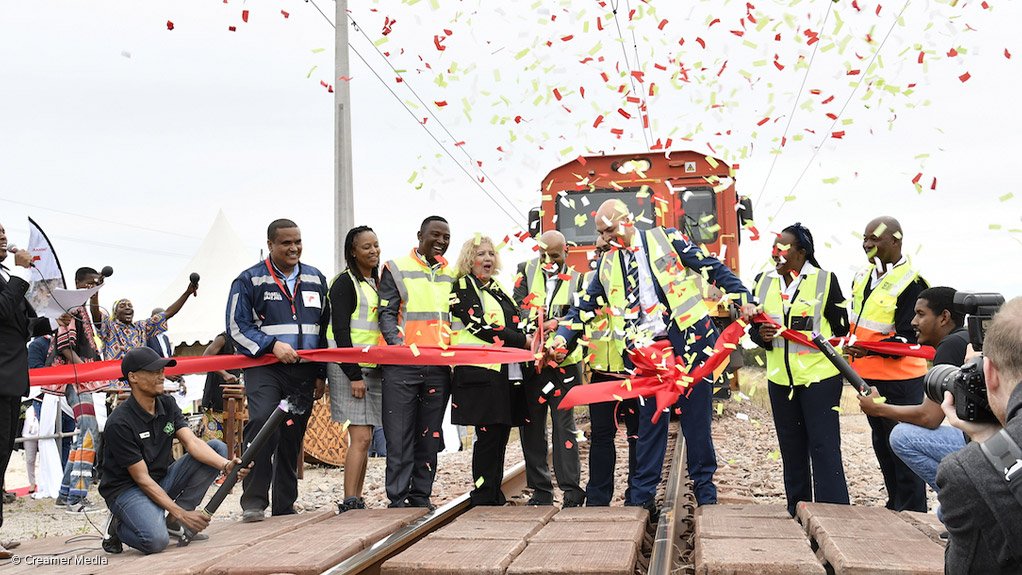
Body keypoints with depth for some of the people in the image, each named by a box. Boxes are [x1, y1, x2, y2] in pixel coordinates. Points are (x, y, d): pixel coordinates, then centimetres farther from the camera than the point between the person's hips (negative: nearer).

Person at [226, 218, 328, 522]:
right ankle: (253, 502, -18)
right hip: (264, 368, -4)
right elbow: (237, 326, -3)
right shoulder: (250, 280, 1)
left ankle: (284, 506, 18)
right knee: (262, 422, -26)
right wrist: (272, 345, -17)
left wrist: (321, 374, 14)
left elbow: (324, 328, 19)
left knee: (292, 439, 7)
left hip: (304, 371, 4)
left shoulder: (316, 280, 14)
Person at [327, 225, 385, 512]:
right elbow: (340, 330, -12)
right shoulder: (346, 282, -6)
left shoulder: (376, 282, 19)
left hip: (372, 368, 8)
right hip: (350, 368, -8)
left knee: (363, 439, 7)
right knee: (361, 437, -13)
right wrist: (354, 375, -17)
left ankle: (356, 502, 11)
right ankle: (349, 503, -11)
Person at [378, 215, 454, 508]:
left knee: (430, 435, 7)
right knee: (400, 435, -5)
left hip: (439, 366, 4)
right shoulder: (396, 269, 3)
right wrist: (398, 343, -17)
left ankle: (421, 495, 15)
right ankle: (398, 499, 0)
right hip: (402, 364, -4)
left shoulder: (451, 275, 16)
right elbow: (387, 313, -2)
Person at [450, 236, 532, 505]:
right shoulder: (462, 288, -3)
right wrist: (524, 341, -12)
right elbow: (480, 327, -14)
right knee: (488, 435, -8)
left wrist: (533, 339, 3)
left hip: (507, 371, 8)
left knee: (501, 434, 8)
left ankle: (496, 495, 16)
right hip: (481, 373, -8)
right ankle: (484, 498, 1)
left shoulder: (498, 288, 22)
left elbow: (514, 324, 25)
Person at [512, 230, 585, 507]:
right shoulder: (526, 271, 9)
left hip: (563, 362, -2)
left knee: (564, 426, -3)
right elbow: (518, 306, -3)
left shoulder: (576, 280, 6)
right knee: (532, 426, 5)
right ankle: (541, 491, 13)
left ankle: (571, 489, 2)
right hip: (530, 361, 2)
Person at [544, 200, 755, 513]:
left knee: (696, 415, 5)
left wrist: (744, 299, -8)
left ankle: (705, 488, 18)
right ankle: (641, 494, 10)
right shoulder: (608, 264, 12)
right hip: (645, 350, 3)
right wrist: (561, 337, -2)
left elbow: (714, 268, 1)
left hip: (688, 340, -2)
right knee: (651, 419, 3)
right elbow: (584, 307, 13)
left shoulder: (666, 239, 1)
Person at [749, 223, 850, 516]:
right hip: (780, 380, 5)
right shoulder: (763, 281, 8)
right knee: (791, 449, 12)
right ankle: (797, 512, 22)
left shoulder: (825, 280, -4)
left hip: (820, 377, -5)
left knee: (824, 446, -7)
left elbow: (841, 329, 2)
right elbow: (754, 327, 13)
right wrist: (762, 335, -8)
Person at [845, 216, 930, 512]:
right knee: (882, 446, 16)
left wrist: (870, 349, -32)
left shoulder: (911, 283, -17)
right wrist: (848, 347, 15)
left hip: (900, 380, -9)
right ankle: (895, 507, 28)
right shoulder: (863, 276, 8)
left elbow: (906, 338, -21)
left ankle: (912, 513, 6)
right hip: (868, 376, 9)